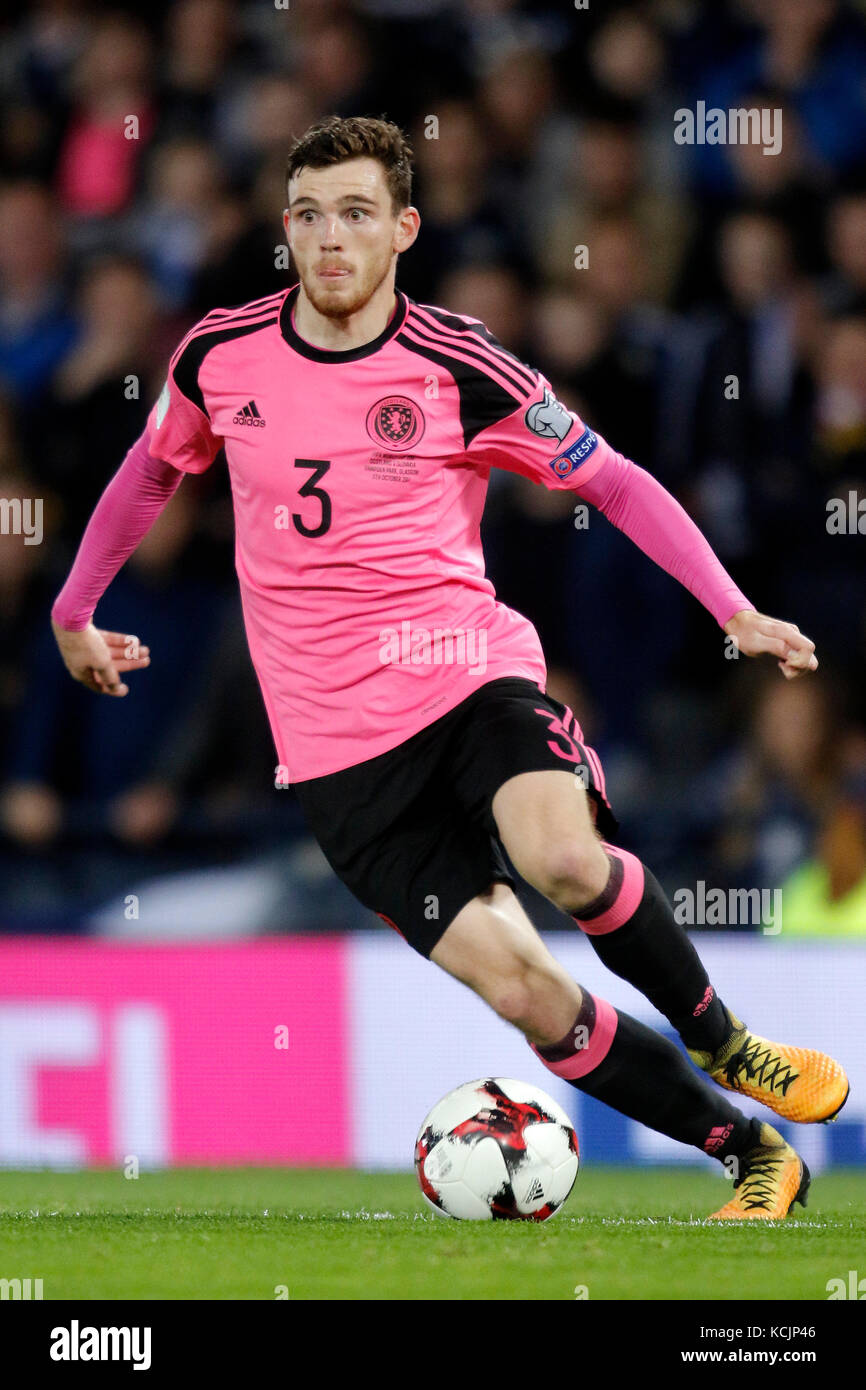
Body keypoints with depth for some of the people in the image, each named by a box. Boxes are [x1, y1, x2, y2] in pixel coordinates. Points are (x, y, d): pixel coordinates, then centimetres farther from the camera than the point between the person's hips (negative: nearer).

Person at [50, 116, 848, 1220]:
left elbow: (614, 481, 4)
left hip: (466, 666, -1)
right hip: (337, 745, 2)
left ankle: (717, 1035, -6)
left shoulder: (459, 368, -5)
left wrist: (735, 612, -5)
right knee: (525, 993, -12)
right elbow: (153, 468, 24)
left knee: (567, 863, -34)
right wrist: (74, 610, 31)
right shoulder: (219, 357, 2)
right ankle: (753, 1154, 1)